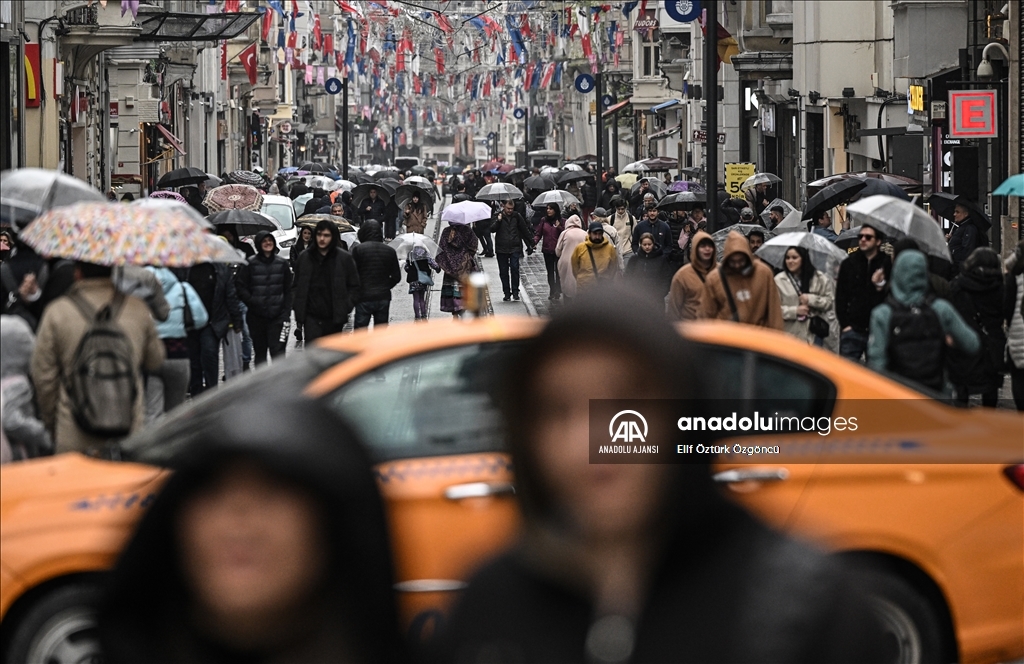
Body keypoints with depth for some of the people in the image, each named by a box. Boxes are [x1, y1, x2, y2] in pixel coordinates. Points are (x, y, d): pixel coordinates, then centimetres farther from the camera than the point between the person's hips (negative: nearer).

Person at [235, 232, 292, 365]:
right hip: (256, 316, 0)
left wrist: (286, 312, 0)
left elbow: (288, 290, 9)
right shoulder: (250, 264, 0)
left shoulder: (282, 264, 6)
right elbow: (240, 285, 1)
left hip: (277, 315, 0)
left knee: (277, 350, -11)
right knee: (259, 351, 8)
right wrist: (251, 301, -10)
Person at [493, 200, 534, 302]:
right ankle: (507, 293, 12)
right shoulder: (498, 216, 3)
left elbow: (525, 230, 13)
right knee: (503, 272, 4)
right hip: (501, 249, 1)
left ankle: (515, 292, -4)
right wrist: (498, 221, -24)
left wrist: (530, 244, 14)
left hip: (515, 248, -1)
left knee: (515, 269, -10)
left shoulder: (517, 216, 5)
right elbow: (492, 229, -8)